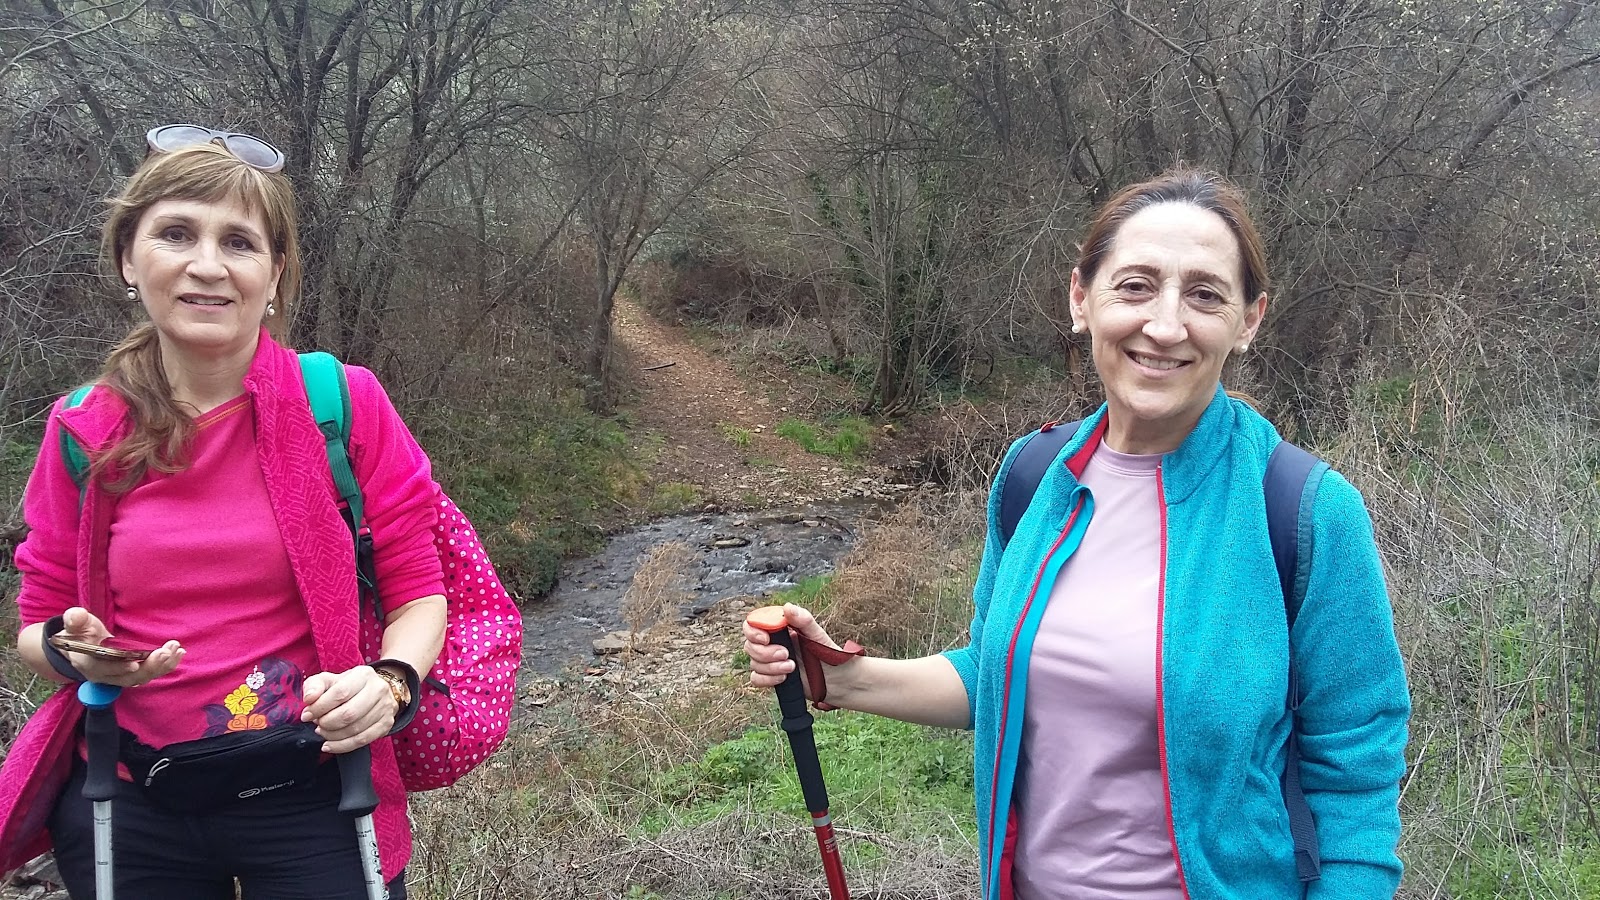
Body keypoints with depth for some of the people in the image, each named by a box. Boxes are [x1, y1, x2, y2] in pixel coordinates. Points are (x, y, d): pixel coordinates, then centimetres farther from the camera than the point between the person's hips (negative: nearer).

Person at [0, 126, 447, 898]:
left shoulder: (343, 404, -9)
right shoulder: (83, 432, -2)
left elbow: (417, 590, -2)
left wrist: (388, 682, -21)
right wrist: (68, 651, -14)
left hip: (309, 797, -2)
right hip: (126, 806, 3)